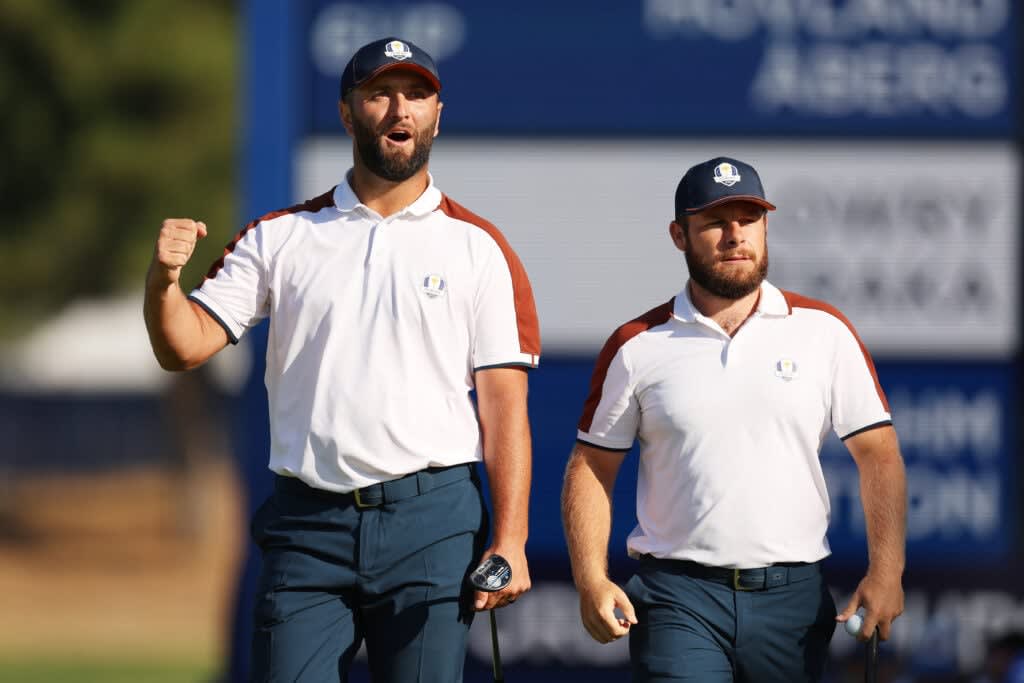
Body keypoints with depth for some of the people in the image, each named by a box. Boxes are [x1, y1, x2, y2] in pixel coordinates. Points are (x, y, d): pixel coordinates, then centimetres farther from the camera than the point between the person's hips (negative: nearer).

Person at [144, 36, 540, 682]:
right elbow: (186, 346, 4)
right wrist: (163, 282, -19)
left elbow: (504, 403, 1)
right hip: (308, 522, 1)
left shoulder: (478, 247, 6)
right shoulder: (280, 237, 11)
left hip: (431, 515, -1)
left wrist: (510, 539, -9)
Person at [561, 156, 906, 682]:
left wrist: (885, 570, -7)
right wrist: (592, 583, -4)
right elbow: (591, 468, 9)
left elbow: (878, 453, 5)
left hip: (794, 595, 1)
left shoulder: (824, 332, 6)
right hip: (677, 594, -1)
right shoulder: (638, 348, 5)